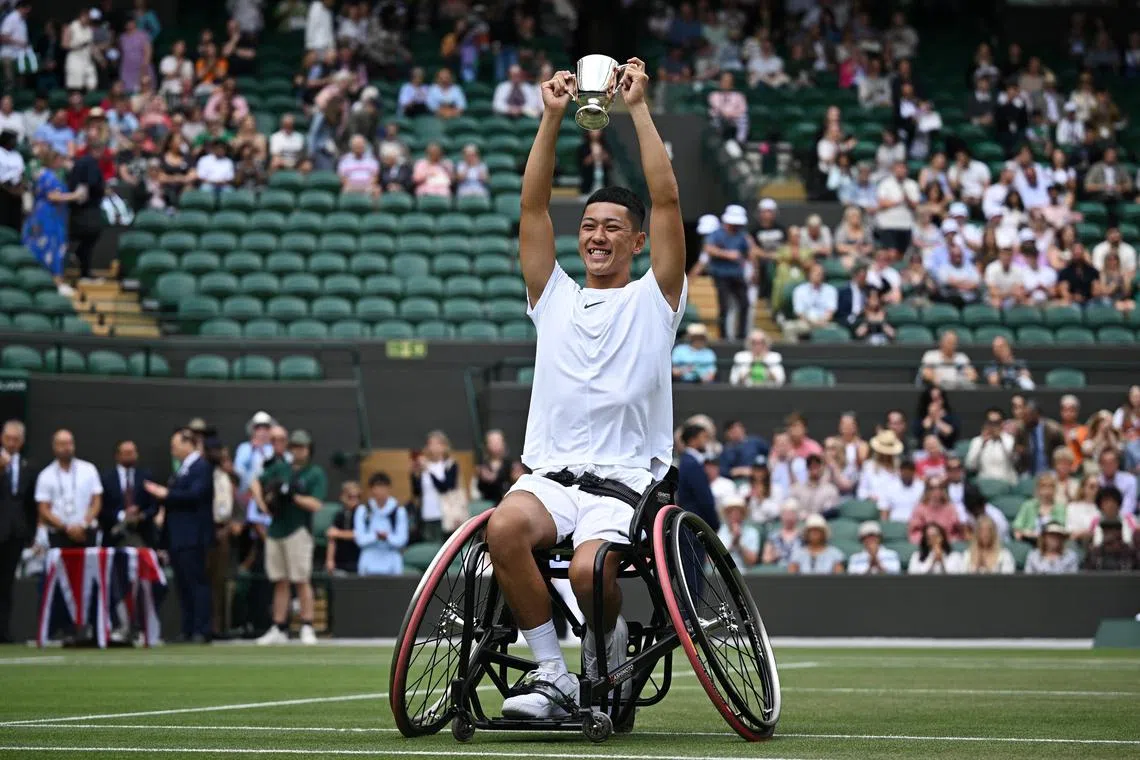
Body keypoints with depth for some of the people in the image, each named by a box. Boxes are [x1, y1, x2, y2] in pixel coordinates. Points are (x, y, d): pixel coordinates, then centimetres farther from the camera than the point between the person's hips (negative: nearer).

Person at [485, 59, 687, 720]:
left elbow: (667, 201, 2)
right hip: (551, 473, 3)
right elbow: (534, 206, 12)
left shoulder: (653, 299, 12)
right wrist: (553, 118, 6)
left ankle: (608, 653, 3)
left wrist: (639, 109, 1)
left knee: (589, 569, -32)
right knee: (506, 528, -33)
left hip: (627, 479, -3)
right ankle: (553, 675, -22)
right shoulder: (554, 299, 20)